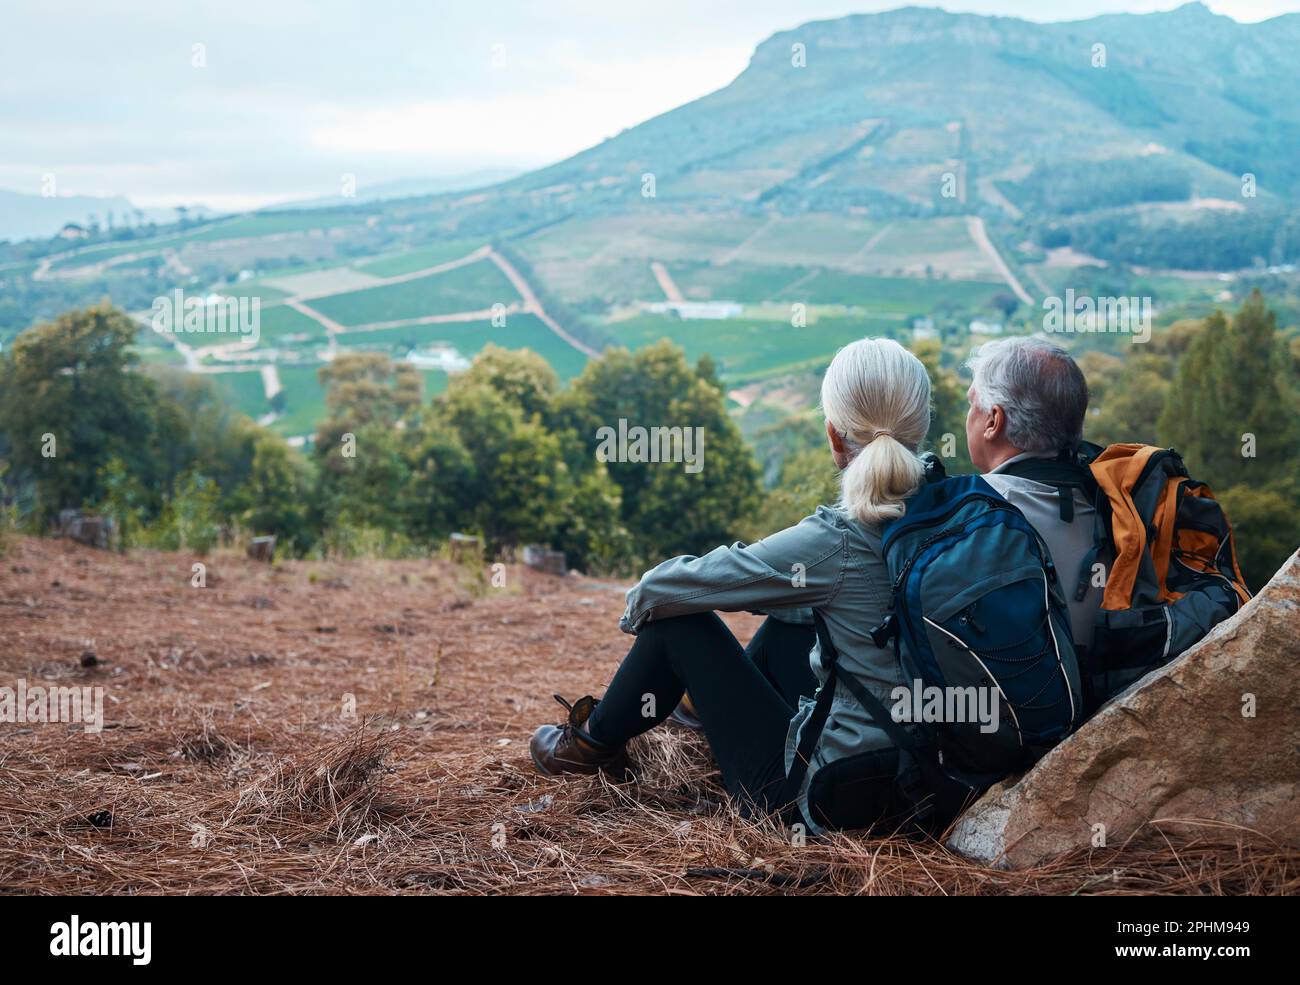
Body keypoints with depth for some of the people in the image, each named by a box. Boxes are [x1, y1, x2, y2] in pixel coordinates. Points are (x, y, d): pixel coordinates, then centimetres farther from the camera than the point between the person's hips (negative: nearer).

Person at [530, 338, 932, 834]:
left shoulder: (835, 542, -24)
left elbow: (661, 589, -13)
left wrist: (638, 604, 10)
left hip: (821, 798, -6)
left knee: (679, 614, 8)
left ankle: (594, 742, 33)